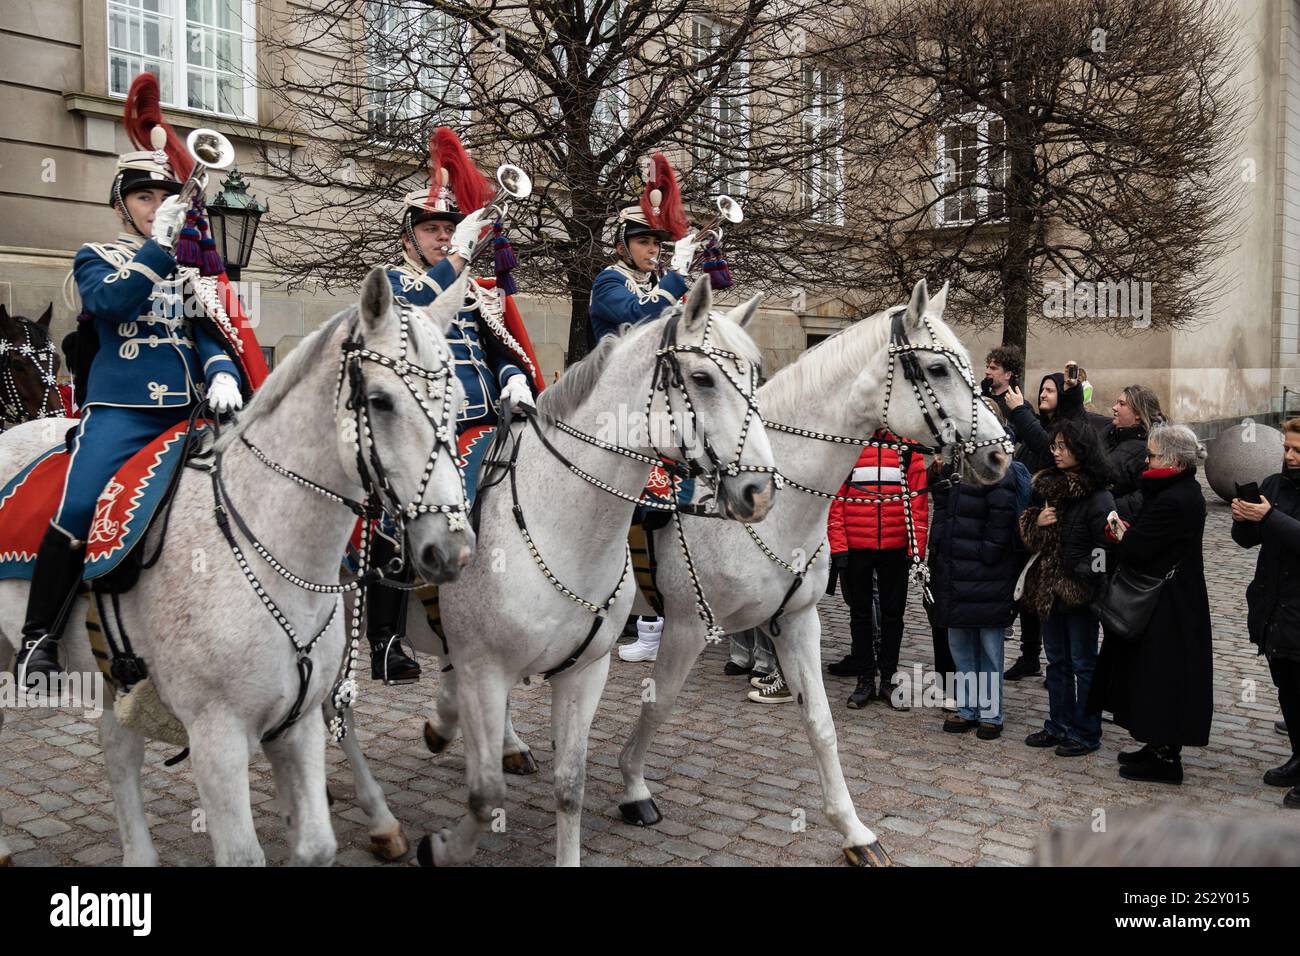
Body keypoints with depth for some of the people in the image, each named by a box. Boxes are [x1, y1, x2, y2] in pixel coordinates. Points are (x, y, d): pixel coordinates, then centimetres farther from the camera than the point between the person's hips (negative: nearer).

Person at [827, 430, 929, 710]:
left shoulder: (908, 447, 3)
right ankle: (865, 680, 19)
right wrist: (838, 547, -7)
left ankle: (888, 679, 20)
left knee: (892, 613, 9)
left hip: (895, 547, 1)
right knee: (860, 613, 9)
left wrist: (916, 547, -5)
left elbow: (918, 499, 1)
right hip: (856, 547, 0)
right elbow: (835, 498, -1)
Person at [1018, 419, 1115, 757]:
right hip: (1047, 589, 7)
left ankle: (1086, 733, 17)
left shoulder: (1097, 497, -14)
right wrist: (1037, 523, -7)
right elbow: (1026, 534, 14)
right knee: (1056, 661, 16)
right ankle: (1059, 725, 28)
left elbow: (1105, 550, -18)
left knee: (1083, 663, 6)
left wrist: (1078, 578, -19)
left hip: (1080, 592, -7)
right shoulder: (1046, 485, 7)